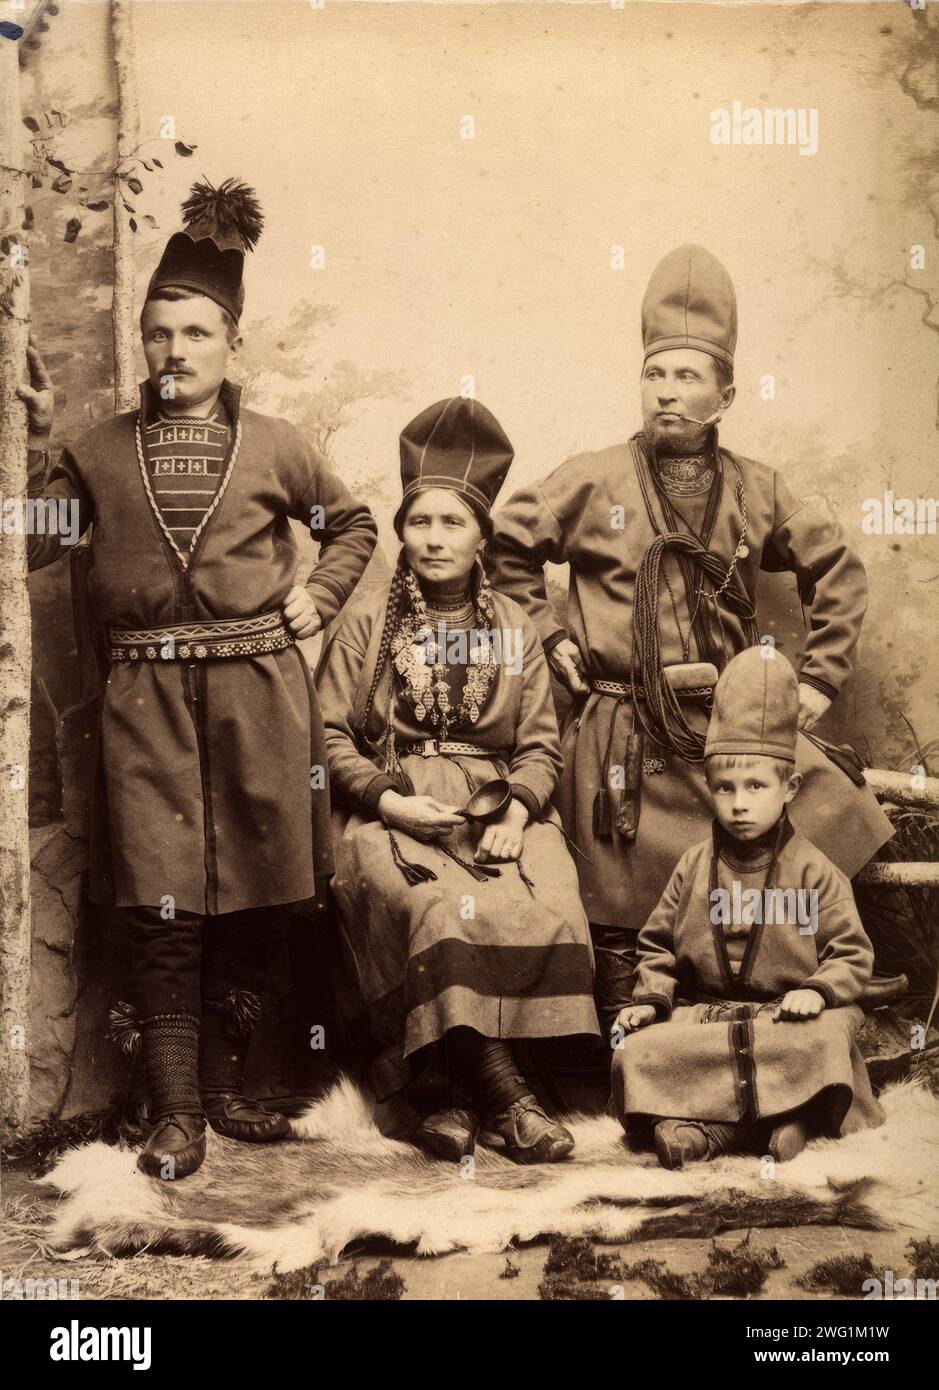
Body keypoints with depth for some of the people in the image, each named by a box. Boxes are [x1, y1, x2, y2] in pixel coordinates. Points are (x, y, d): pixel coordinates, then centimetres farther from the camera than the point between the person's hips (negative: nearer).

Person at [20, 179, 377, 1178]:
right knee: (162, 909, -3)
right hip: (147, 695, -1)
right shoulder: (101, 452, 8)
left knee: (248, 902, 6)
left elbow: (354, 523, 22)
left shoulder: (273, 447, 8)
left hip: (258, 691, 1)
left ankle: (223, 1086, 21)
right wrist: (36, 439, -3)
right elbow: (35, 543, 3)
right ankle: (175, 1113, 6)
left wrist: (319, 593, 7)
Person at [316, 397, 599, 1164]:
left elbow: (541, 744, 11)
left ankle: (452, 1091, -19)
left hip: (498, 806, 2)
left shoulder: (515, 629, 16)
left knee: (550, 911, -28)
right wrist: (389, 799, -10)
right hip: (393, 807, -2)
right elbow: (331, 734, 6)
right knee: (446, 912, -32)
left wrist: (518, 812, -9)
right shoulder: (366, 624, 11)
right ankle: (504, 1094, -22)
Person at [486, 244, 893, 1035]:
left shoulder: (755, 492, 8)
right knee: (625, 922, 3)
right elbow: (503, 548, 9)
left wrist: (821, 675, 9)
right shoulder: (594, 483, 1)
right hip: (627, 739, -2)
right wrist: (548, 636, 3)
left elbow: (840, 571, 17)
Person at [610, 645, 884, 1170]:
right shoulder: (695, 866, 11)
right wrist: (649, 997, 1)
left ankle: (709, 1125, -34)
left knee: (827, 1043, -36)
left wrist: (819, 989, -17)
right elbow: (660, 945, 17)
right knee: (635, 1053, -23)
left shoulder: (814, 871, 2)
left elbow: (853, 953, 2)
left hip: (788, 1014, -2)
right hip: (702, 1013, 3)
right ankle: (769, 1121, -33)